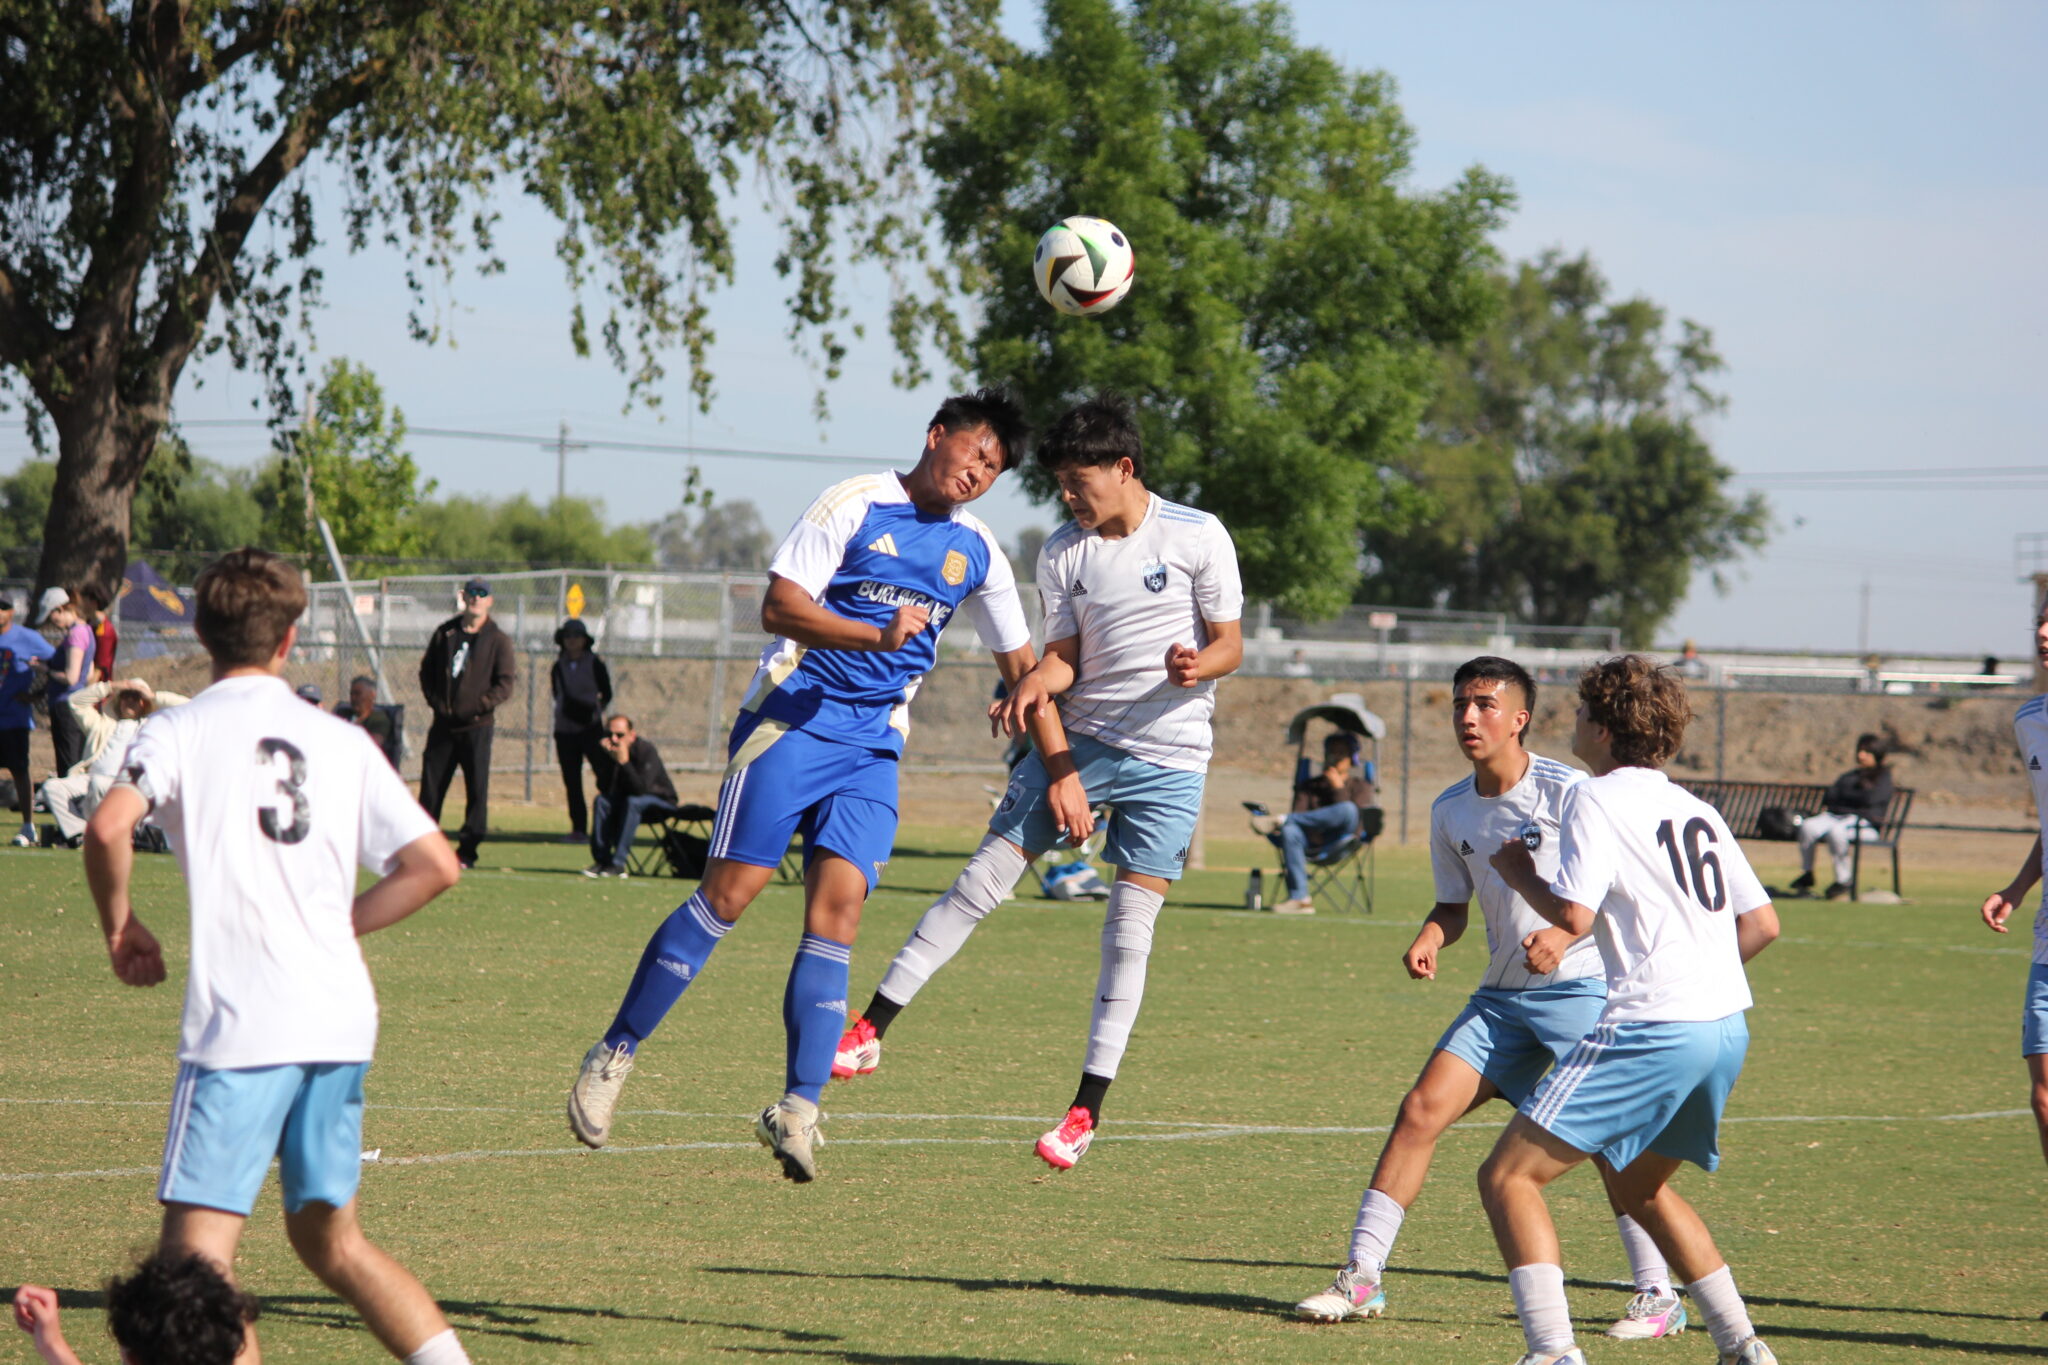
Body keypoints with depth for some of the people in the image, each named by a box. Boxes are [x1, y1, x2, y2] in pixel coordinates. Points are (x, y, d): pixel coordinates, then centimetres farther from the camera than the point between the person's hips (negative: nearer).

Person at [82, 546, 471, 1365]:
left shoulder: (179, 731, 2)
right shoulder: (342, 742, 13)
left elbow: (109, 827, -16)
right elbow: (435, 867, 9)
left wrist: (120, 925, 1)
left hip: (240, 1024, -5)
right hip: (341, 1016, 5)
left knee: (197, 1253, -8)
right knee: (329, 1237, 19)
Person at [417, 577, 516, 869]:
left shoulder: (498, 640, 1)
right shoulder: (445, 633, 11)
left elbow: (505, 684, -5)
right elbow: (426, 670, 16)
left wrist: (480, 705, -19)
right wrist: (435, 700, 2)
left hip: (477, 726, -3)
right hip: (443, 724, 3)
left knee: (476, 790, -3)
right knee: (431, 784, 4)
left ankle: (467, 850, 2)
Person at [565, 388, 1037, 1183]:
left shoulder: (977, 553, 12)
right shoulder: (856, 505, -5)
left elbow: (1021, 665, 23)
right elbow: (779, 606, -13)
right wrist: (879, 634, -24)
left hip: (873, 746, 4)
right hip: (793, 719, -4)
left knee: (837, 908, -11)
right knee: (730, 890, -10)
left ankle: (798, 1110, -14)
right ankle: (613, 1057, 1)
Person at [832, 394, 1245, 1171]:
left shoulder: (1198, 538, -8)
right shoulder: (1063, 553, 2)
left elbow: (1230, 646, -5)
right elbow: (1063, 658, 6)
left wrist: (1196, 666, -27)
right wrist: (1033, 685, -16)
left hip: (1167, 757, -3)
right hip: (1079, 740, 3)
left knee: (1130, 927, -5)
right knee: (982, 880, -4)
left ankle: (1089, 1108, 4)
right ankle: (871, 1029, 2)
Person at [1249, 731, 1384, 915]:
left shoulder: (1360, 787, 20)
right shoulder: (1310, 786, 27)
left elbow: (1355, 823, 1)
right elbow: (1299, 812, 9)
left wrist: (1338, 788, -1)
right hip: (1311, 843, 2)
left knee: (1348, 809, -33)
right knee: (1290, 831, -33)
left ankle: (1282, 820, -38)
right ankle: (1299, 898, -39)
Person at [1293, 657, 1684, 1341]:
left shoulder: (1567, 792, -11)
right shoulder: (1450, 810, 7)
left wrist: (1564, 934, -25)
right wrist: (1428, 941, -3)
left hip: (1581, 984, -6)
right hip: (1501, 995, 6)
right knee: (1421, 1109, -5)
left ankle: (1659, 1295, -5)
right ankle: (1362, 1276, 0)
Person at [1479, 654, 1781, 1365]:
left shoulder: (1595, 799, -5)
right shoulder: (1695, 808, 18)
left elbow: (1574, 913, -15)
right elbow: (1762, 922, 19)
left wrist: (1519, 874, 3)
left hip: (1652, 1029, -9)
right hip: (1727, 1026, 9)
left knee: (1508, 1176, -5)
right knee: (1639, 1188, 29)